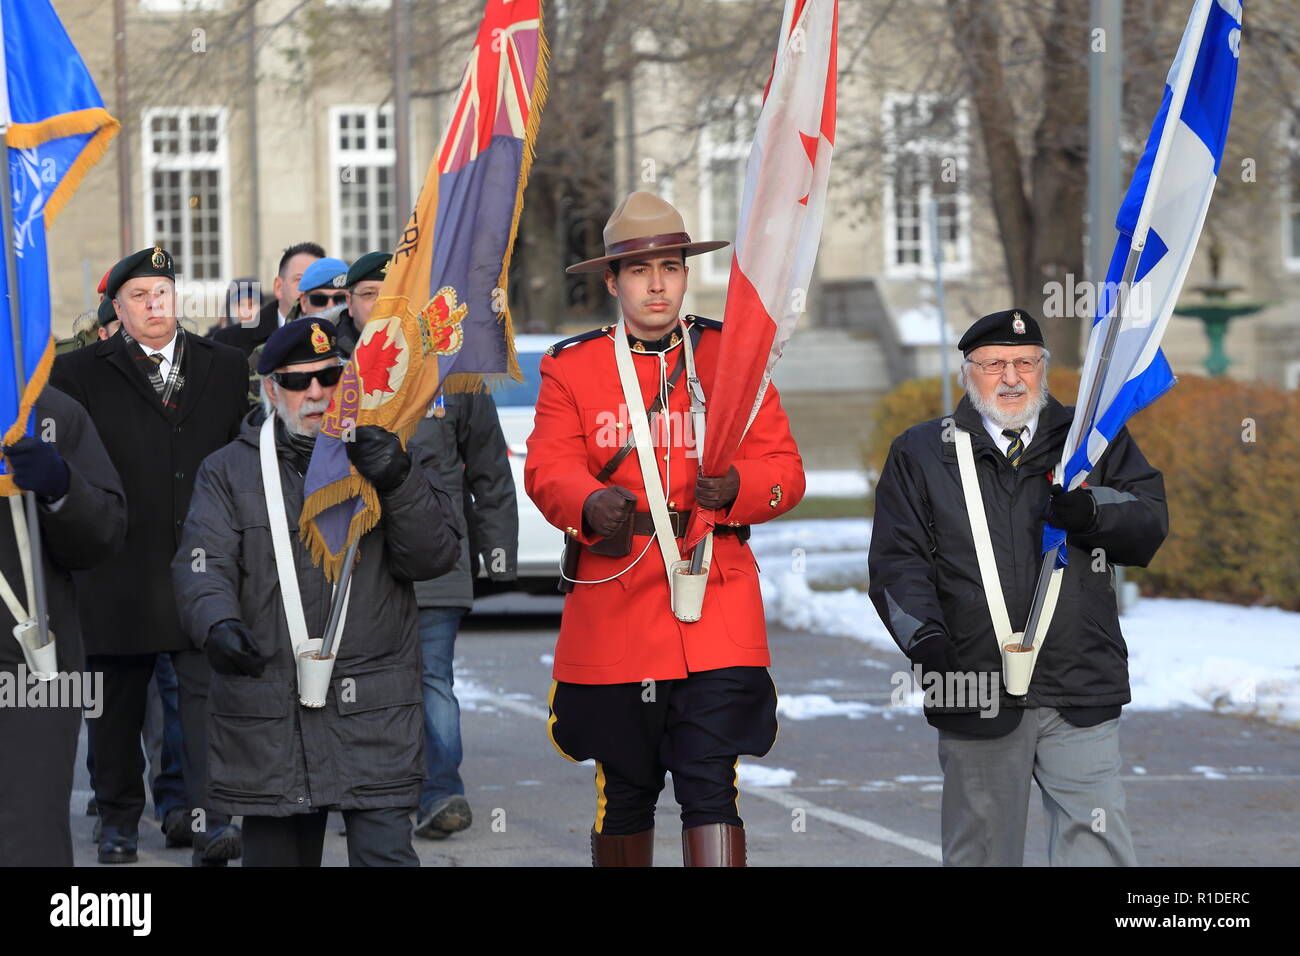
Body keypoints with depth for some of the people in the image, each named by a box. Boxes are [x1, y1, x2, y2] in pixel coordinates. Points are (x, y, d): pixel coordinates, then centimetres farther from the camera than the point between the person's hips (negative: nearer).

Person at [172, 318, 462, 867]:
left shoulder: (395, 458, 10)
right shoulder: (230, 471, 10)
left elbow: (434, 557, 0)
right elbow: (202, 563, -3)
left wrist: (399, 485, -18)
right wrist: (216, 623, -25)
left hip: (374, 718, -1)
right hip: (264, 716, 1)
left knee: (385, 851, -12)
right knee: (273, 851, 9)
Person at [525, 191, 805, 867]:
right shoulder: (571, 368, 8)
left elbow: (785, 470, 4)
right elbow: (548, 468, -4)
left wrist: (736, 487, -20)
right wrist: (591, 506, -27)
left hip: (716, 608, -1)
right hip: (614, 605, 1)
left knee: (710, 785, -10)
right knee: (625, 791, 9)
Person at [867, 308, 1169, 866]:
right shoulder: (920, 454, 11)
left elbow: (1150, 522, 5)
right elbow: (897, 559, 4)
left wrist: (1091, 513, -16)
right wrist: (924, 635, -13)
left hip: (1081, 694, 0)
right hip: (977, 693, 0)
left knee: (1097, 844, -9)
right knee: (981, 851, 6)